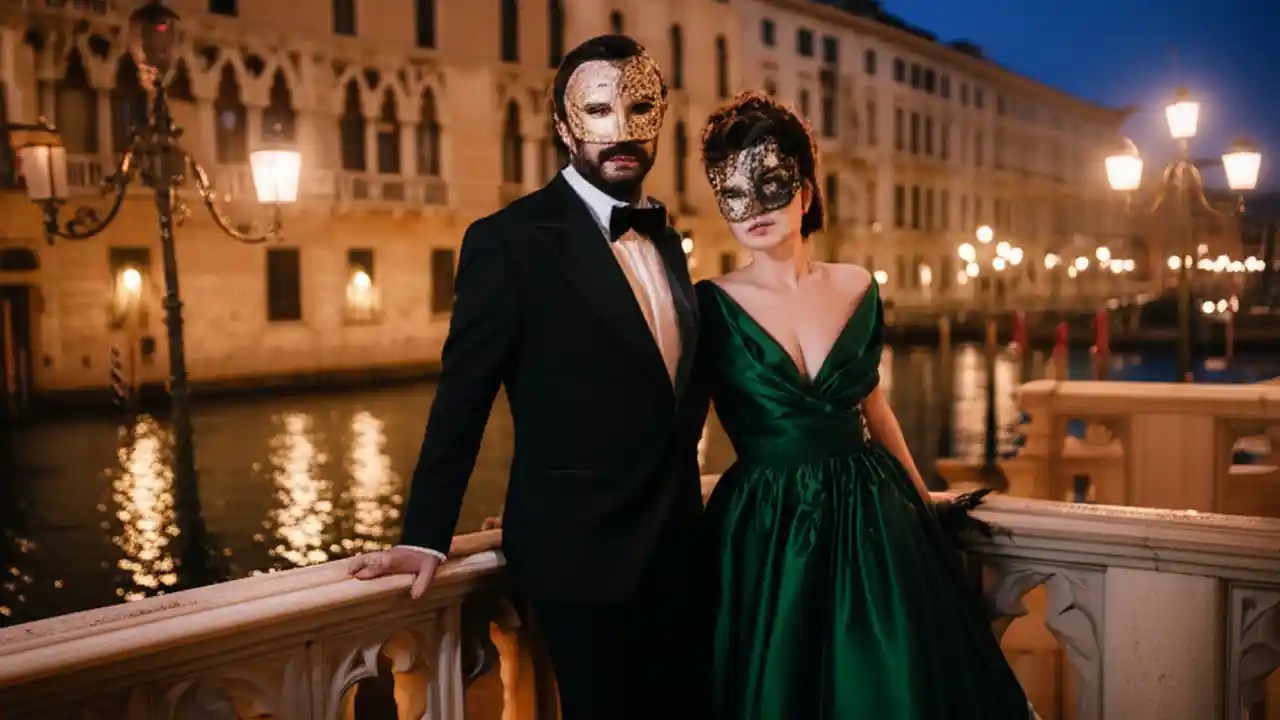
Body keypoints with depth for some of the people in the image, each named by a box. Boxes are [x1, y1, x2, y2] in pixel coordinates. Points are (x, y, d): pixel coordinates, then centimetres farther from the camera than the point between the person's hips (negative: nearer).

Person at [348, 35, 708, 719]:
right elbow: (462, 398, -11)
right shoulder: (510, 239, -12)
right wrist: (425, 536, -11)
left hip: (676, 550, 7)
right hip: (582, 558, -7)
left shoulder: (665, 235, 10)